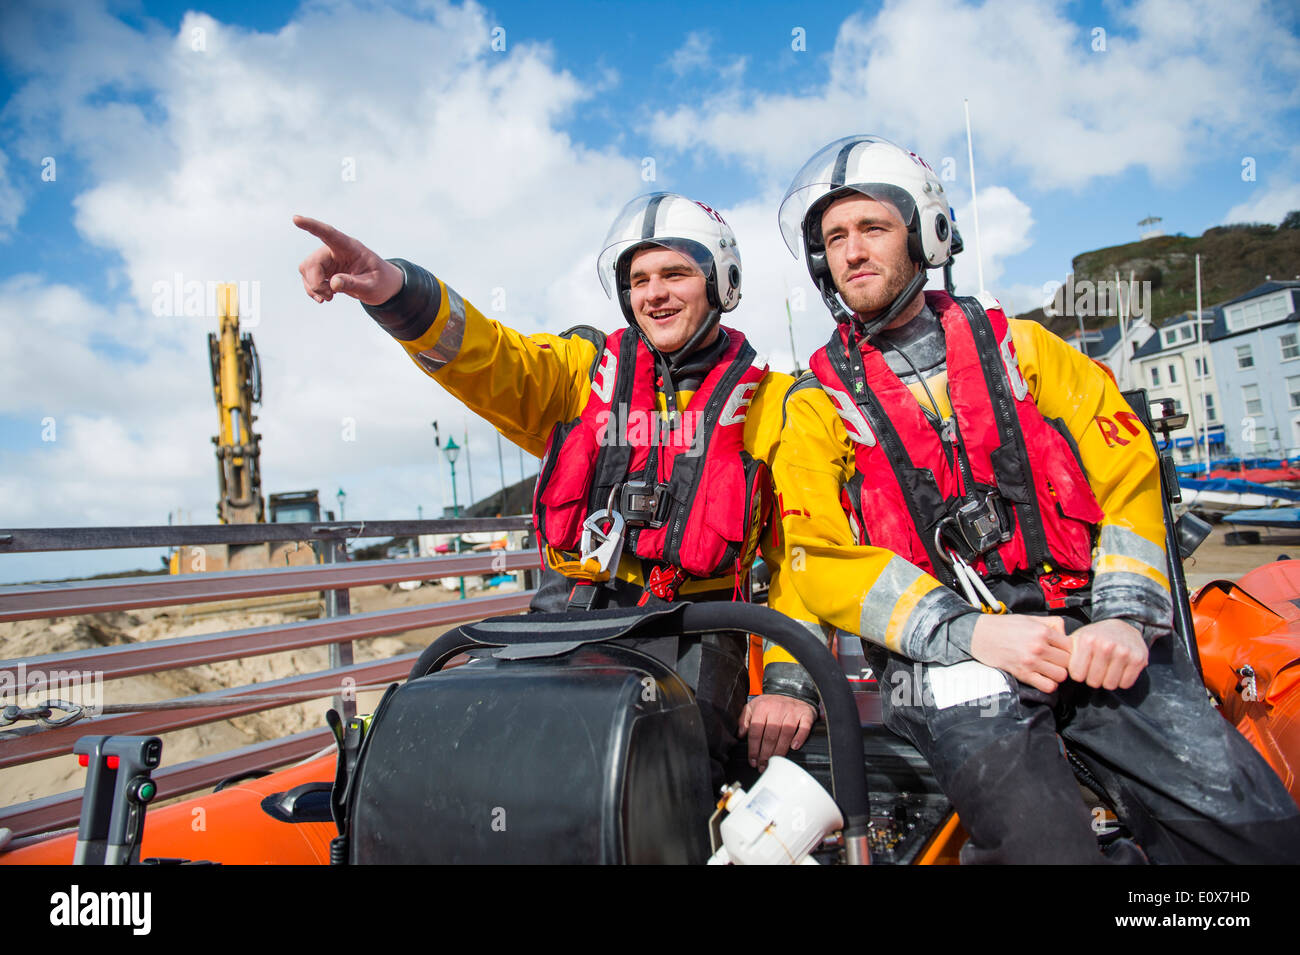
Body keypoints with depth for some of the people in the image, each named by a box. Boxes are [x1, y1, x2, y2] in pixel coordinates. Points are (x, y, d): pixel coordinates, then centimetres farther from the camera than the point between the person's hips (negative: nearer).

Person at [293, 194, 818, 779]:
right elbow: (493, 361, -4)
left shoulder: (772, 402, 8)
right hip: (568, 617, 2)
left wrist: (790, 680, -8)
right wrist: (395, 290, -24)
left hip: (689, 641, -2)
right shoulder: (587, 367, 14)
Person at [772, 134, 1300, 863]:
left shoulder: (1014, 343, 13)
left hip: (1091, 639, 3)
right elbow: (824, 558, -5)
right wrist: (973, 633, -17)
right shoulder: (818, 404, 6)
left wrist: (1125, 616, -7)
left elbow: (1127, 468, 8)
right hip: (946, 660, -2)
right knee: (1049, 843, -24)